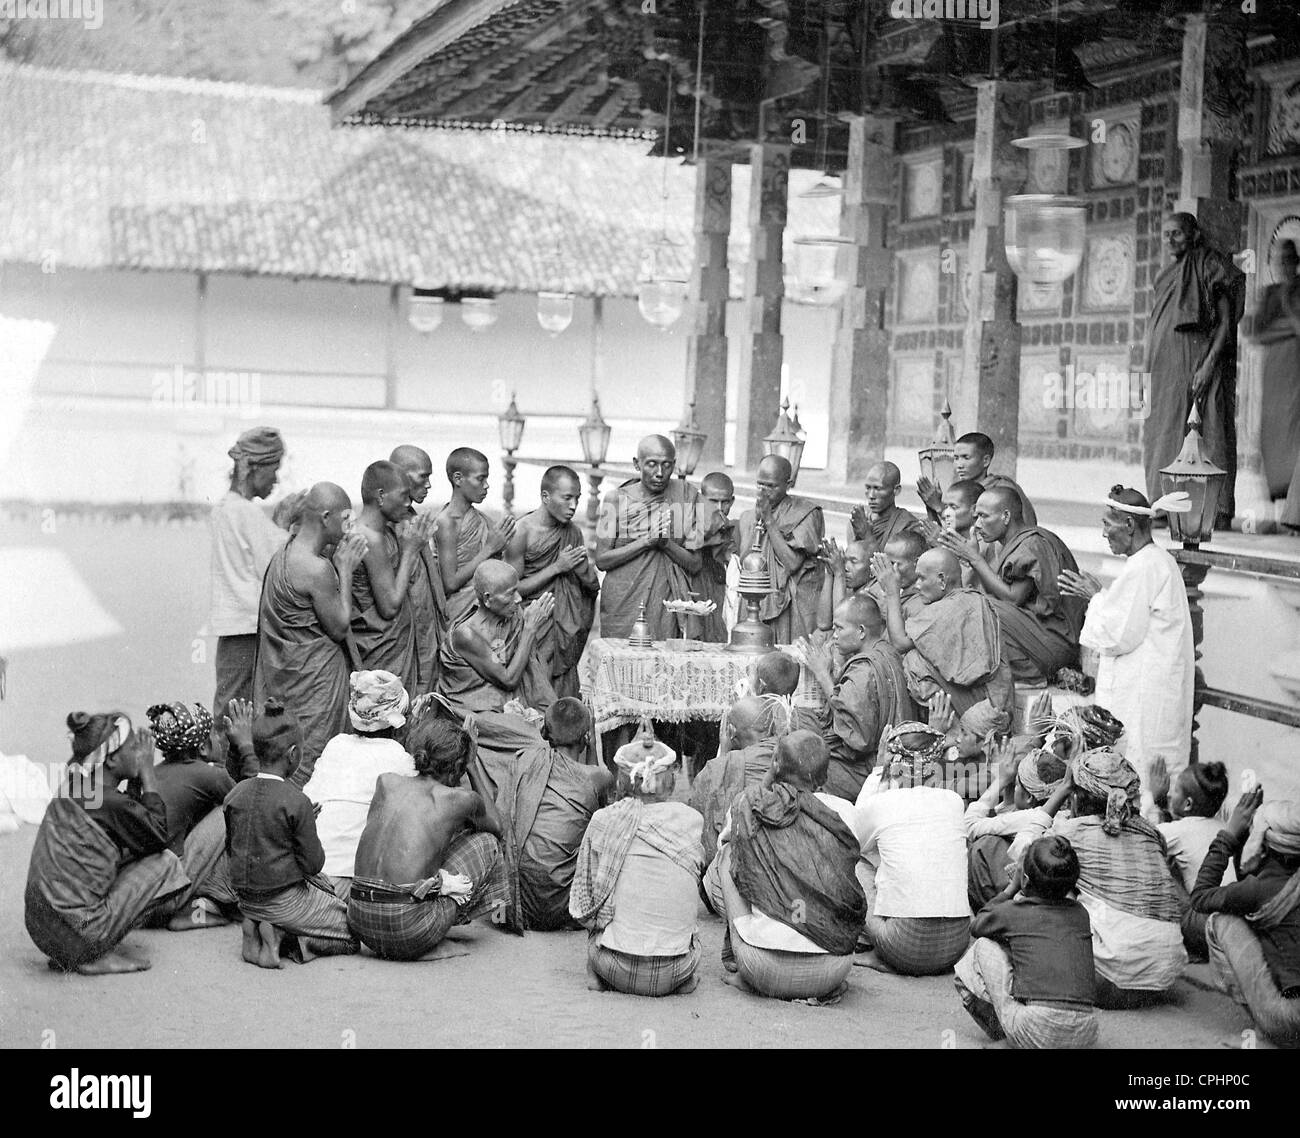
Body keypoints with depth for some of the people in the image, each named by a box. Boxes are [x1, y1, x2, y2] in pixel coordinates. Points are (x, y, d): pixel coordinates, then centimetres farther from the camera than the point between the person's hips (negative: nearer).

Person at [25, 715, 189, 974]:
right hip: (77, 937, -9)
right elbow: (159, 836, 0)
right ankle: (98, 957, -2)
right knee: (166, 863, 1)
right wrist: (147, 774, 2)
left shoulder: (73, 791, 10)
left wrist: (136, 779, 11)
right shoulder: (110, 802, -17)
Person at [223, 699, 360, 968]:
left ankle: (257, 929, 5)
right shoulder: (296, 802, -20)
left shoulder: (235, 795, -2)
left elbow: (231, 850, 9)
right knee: (354, 934, 9)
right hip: (285, 902, -7)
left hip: (247, 901, 7)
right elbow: (313, 863, -15)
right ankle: (281, 935, -9)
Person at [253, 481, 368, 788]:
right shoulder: (317, 569, -23)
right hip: (314, 678, -9)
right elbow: (339, 628, -13)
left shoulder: (283, 554, 7)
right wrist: (345, 569, -9)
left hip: (281, 672, 9)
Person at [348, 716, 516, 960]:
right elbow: (496, 826, 24)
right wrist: (473, 763, 28)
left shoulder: (385, 783, 9)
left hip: (362, 926, 5)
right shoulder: (461, 799, -1)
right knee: (487, 842, 15)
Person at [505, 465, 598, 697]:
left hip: (567, 630, 5)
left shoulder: (573, 532, 6)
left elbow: (594, 588, 13)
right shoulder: (522, 532, -12)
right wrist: (556, 568, -13)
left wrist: (584, 569, -10)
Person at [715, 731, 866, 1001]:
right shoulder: (843, 811, 0)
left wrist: (768, 777, 21)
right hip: (830, 972, 1)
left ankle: (735, 949, 24)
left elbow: (725, 840, 24)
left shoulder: (745, 807, 0)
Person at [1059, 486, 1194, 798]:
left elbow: (1117, 637, -17)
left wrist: (1096, 598, -3)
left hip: (1141, 694, -10)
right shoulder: (1159, 560, 14)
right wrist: (1100, 596, 14)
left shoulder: (1141, 568, -17)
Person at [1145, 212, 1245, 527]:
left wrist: (1209, 364, -18)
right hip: (1166, 365, 7)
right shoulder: (1165, 276, 18)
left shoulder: (1212, 267, -3)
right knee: (1163, 432, 3)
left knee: (1209, 434, -8)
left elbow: (1226, 322, -9)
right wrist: (1147, 365, 14)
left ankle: (1219, 508, -7)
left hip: (1201, 360, -7)